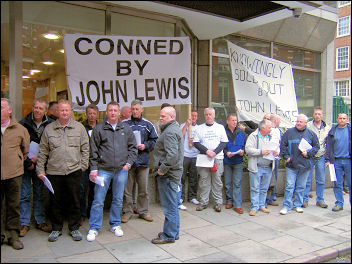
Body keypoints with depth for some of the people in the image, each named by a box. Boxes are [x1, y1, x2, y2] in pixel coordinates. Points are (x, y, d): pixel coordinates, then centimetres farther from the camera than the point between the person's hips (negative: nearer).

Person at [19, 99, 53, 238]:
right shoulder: (23, 124, -5)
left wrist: (39, 158, -8)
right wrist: (27, 162, -8)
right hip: (25, 164, -1)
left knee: (39, 194, 11)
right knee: (25, 195, 3)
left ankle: (40, 221, 21)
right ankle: (24, 224, 13)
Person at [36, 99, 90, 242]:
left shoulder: (79, 127, 5)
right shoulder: (49, 129, 6)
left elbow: (85, 149, 6)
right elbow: (43, 151, 7)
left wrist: (83, 165, 0)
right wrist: (40, 170, 3)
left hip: (74, 170, 0)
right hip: (54, 171, 1)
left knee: (74, 201, 7)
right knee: (55, 201, 8)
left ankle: (74, 228, 22)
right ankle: (56, 229, 25)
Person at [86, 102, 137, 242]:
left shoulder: (126, 128, 9)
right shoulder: (99, 129, 2)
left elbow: (132, 147, 12)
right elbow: (93, 151, 1)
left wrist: (128, 163, 2)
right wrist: (94, 168, -3)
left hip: (121, 170, 2)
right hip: (103, 170, -2)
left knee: (118, 200, 12)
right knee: (98, 201, 0)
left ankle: (115, 225, 28)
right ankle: (94, 228, 14)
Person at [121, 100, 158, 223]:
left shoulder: (148, 125, 8)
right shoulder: (124, 124, 1)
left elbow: (154, 140, 11)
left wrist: (145, 146, -5)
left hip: (143, 161, 2)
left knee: (143, 189, 9)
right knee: (127, 188, 6)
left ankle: (143, 211, 23)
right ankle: (127, 212, 19)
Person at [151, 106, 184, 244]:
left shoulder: (170, 132, -17)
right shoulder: (175, 128, 17)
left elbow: (172, 154, -28)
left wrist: (163, 169, -19)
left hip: (168, 175, -11)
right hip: (172, 173, 11)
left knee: (169, 206, -1)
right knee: (172, 205, 18)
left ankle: (169, 235, 8)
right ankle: (174, 232, 29)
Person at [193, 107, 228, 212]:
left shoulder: (220, 127, 10)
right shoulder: (200, 128, 10)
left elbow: (224, 142, 4)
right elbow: (196, 143, 3)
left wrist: (215, 152, -9)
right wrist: (206, 151, -11)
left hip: (217, 157, 0)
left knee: (217, 180, 0)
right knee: (204, 180, 1)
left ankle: (218, 203, 8)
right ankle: (203, 202, 9)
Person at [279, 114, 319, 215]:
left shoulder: (311, 134, 6)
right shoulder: (289, 132, 2)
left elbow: (316, 146, 10)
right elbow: (282, 145, 4)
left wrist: (308, 153, -5)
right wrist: (286, 156, -4)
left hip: (305, 165, 2)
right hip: (291, 164, -2)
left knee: (301, 186, 11)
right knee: (289, 186, -2)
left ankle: (298, 205, 23)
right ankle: (286, 206, 5)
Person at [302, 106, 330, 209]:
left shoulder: (327, 128, 8)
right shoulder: (307, 126, -2)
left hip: (321, 157, 3)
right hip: (309, 157, -3)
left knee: (321, 180, 9)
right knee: (307, 179, 1)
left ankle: (320, 200, 21)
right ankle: (305, 199, 12)